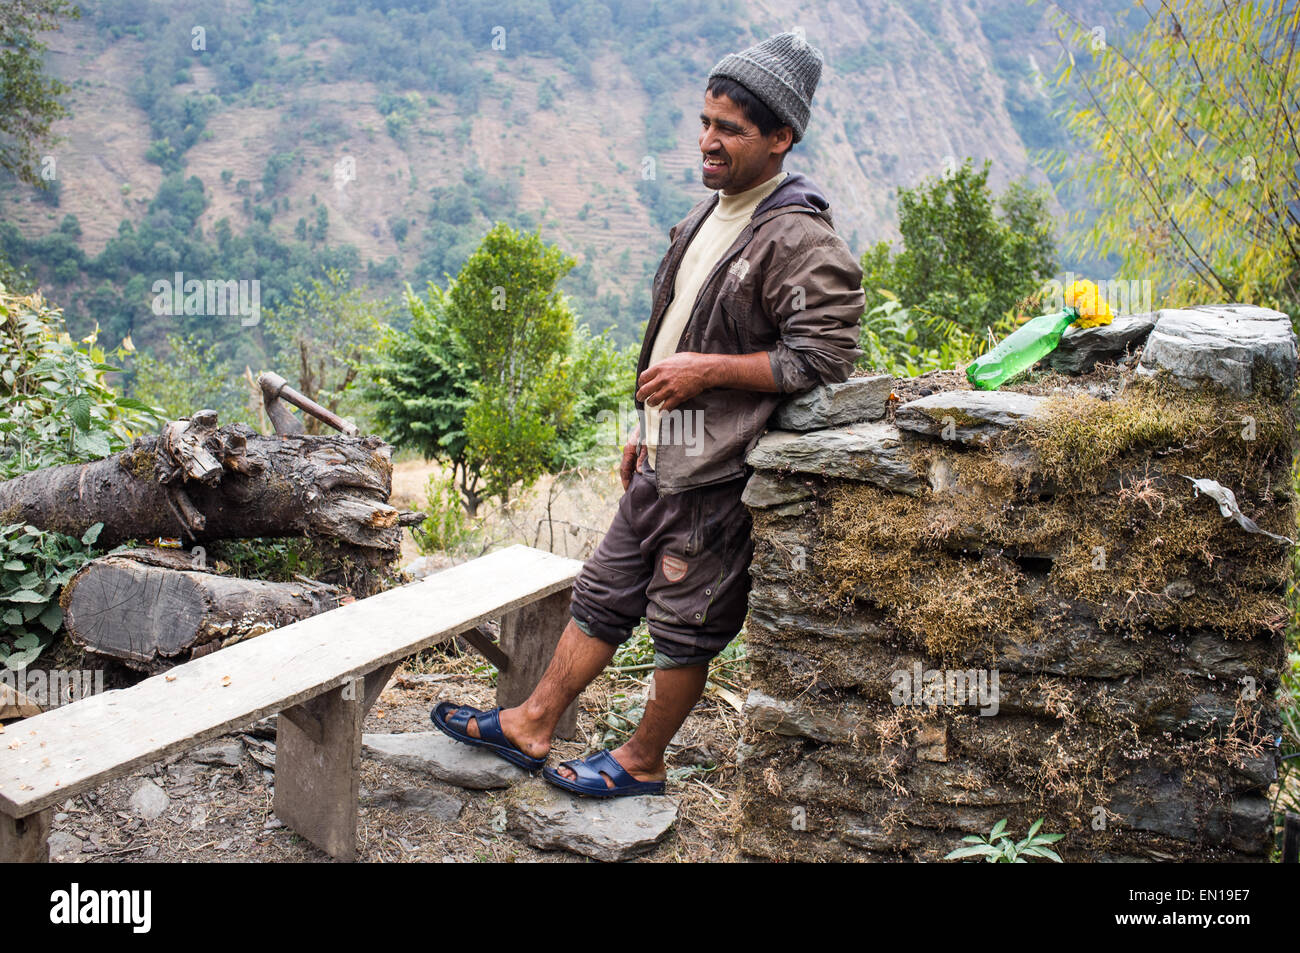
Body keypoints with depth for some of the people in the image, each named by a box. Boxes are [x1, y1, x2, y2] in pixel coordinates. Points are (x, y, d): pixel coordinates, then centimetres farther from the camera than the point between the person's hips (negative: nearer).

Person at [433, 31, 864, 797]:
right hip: (663, 466, 9)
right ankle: (532, 725, 28)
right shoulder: (709, 216, 12)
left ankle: (643, 762, 24)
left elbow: (824, 357, -23)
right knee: (603, 596, 16)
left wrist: (706, 370, -22)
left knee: (686, 628, 7)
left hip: (718, 478, -9)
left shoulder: (800, 242, -17)